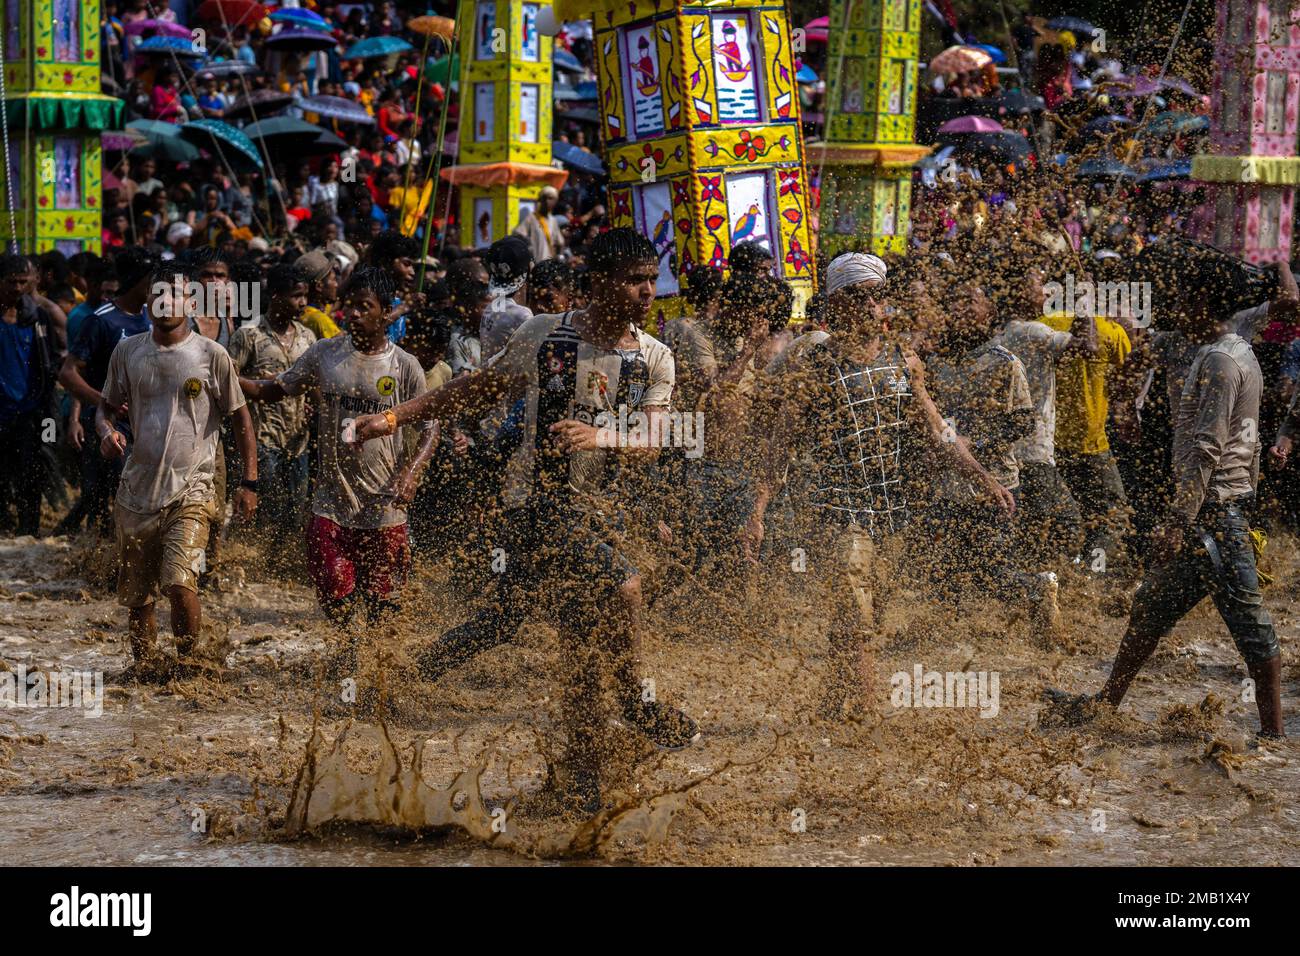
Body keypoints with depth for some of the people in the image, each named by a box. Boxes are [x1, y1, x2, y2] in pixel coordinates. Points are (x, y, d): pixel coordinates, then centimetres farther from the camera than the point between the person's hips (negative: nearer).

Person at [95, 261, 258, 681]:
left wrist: (249, 482, -2)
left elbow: (240, 417, 4)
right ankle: (143, 664, 30)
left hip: (190, 490, -4)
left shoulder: (211, 355, -2)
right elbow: (106, 406, 17)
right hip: (138, 488, 4)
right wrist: (105, 430, -7)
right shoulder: (128, 351, 7)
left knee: (179, 583, -20)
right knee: (137, 594, 10)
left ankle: (187, 660, 0)